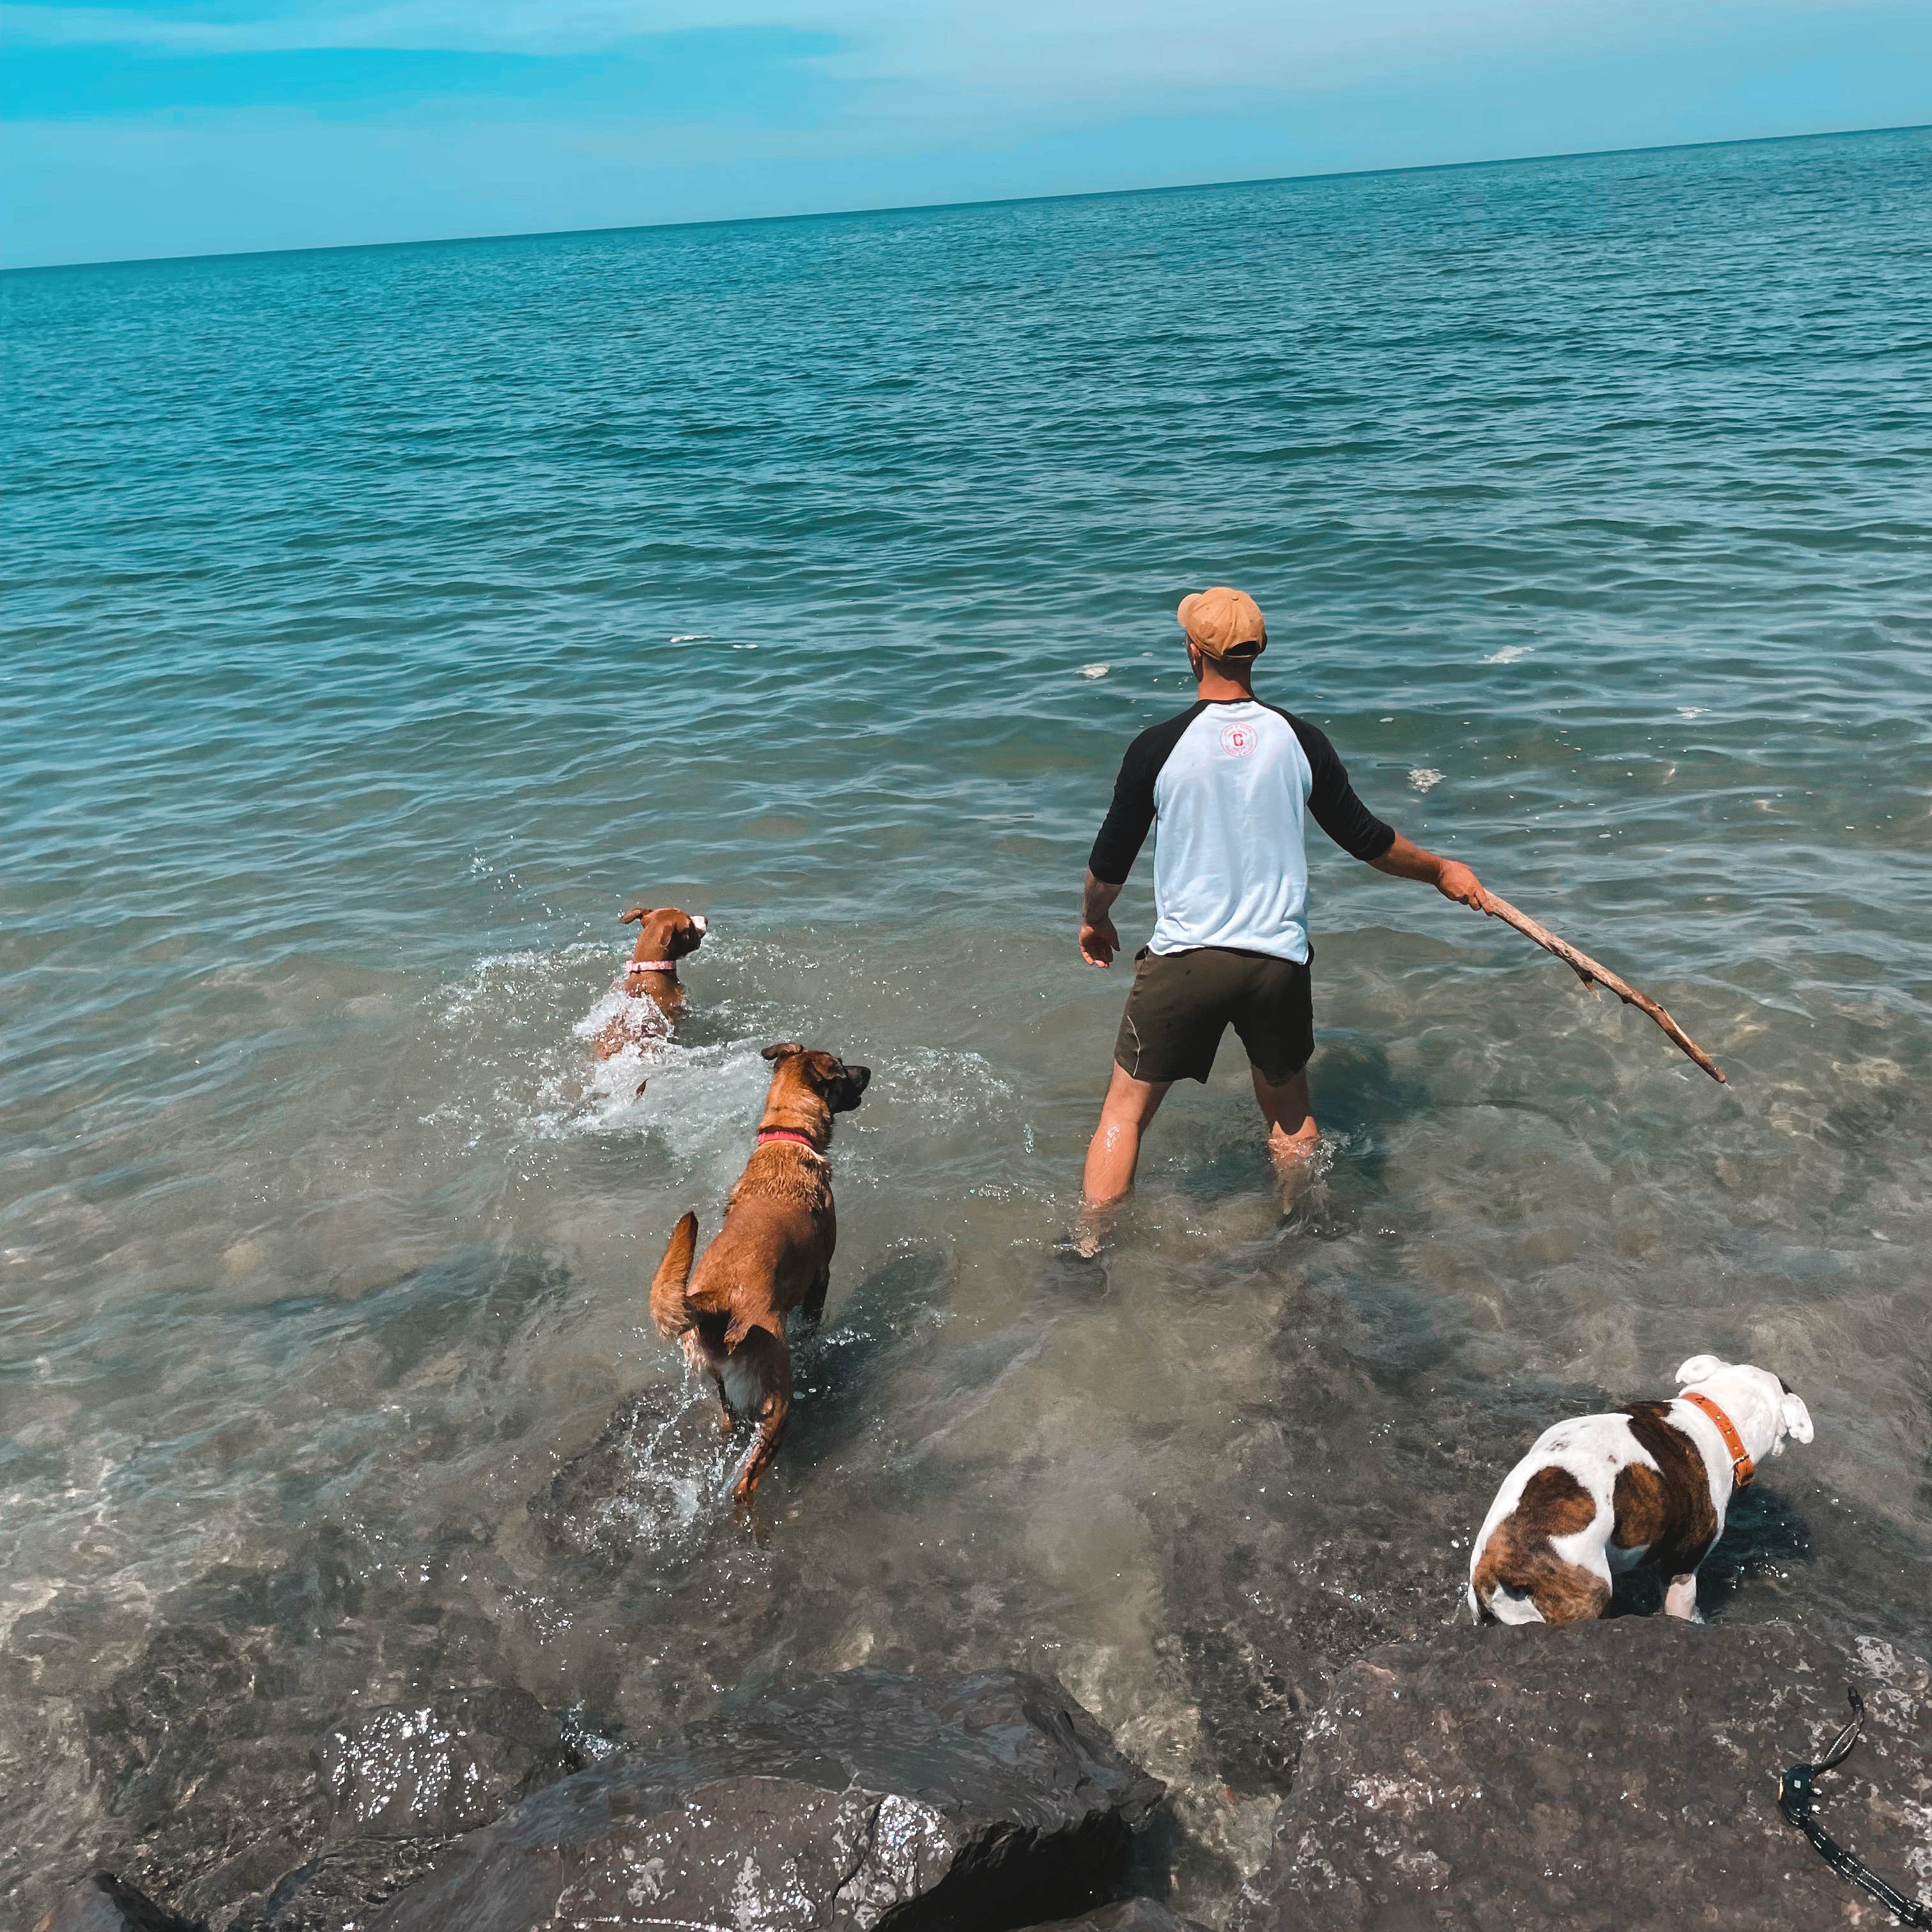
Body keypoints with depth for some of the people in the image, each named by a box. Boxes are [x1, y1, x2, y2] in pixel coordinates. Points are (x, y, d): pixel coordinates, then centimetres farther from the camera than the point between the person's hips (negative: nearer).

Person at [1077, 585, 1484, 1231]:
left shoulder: (1158, 747, -8)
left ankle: (1086, 1254, 12)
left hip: (1183, 959, -2)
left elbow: (1110, 862, 2)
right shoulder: (1299, 740, -1)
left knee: (1125, 1110, 11)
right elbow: (1365, 839, 8)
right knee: (1290, 1111, 23)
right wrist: (1443, 872, 25)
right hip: (1279, 960, 2)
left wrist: (1094, 922, 22)